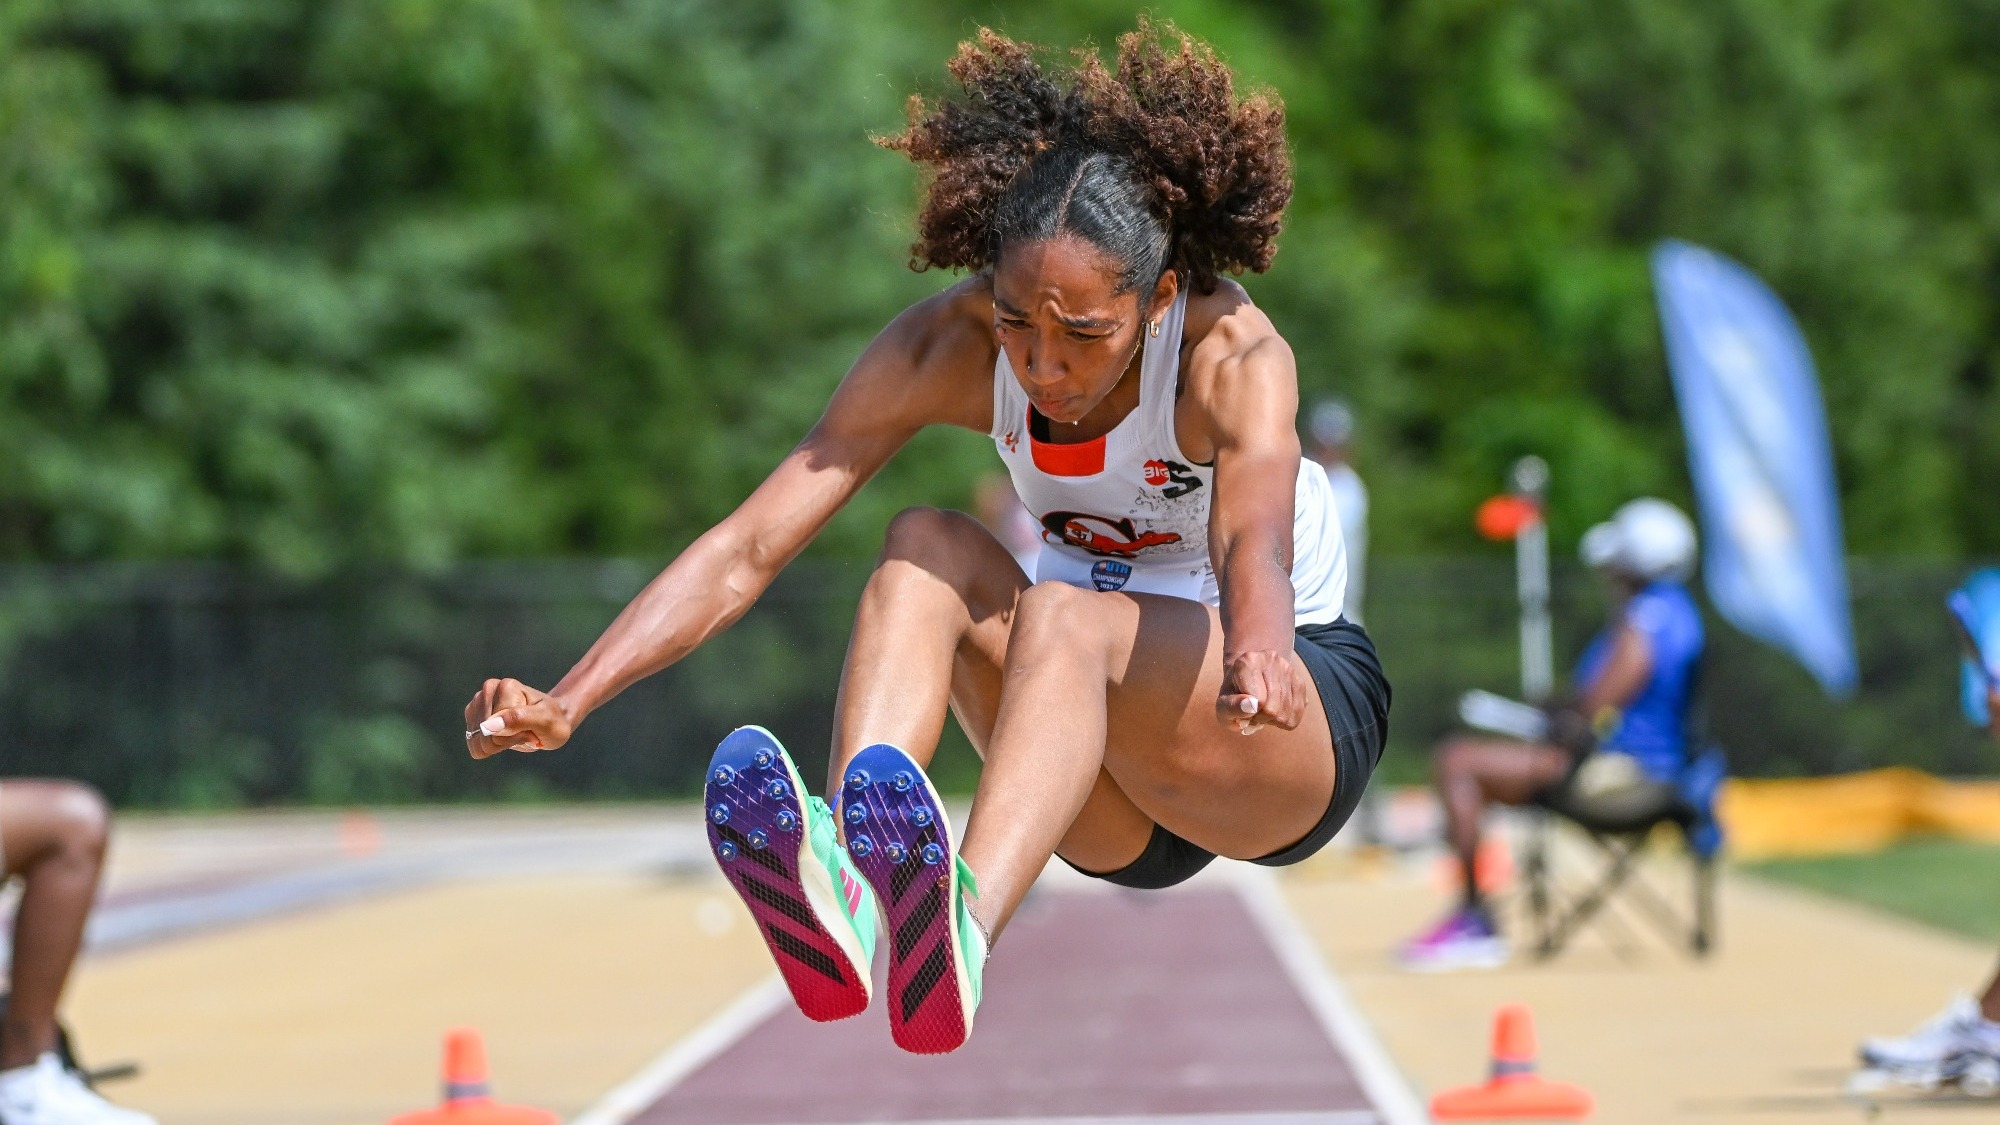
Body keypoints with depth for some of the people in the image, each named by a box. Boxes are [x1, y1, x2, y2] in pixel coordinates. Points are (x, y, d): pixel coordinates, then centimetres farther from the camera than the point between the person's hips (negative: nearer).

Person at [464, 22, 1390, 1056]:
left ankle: (960, 935, -65)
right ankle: (847, 885, -51)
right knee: (929, 546, -25)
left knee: (1064, 613, -35)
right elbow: (747, 548, -21)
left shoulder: (1231, 354, -24)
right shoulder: (950, 348, -14)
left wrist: (1257, 647, -69)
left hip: (1305, 728, -4)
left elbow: (1253, 540, -46)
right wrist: (565, 702, -35)